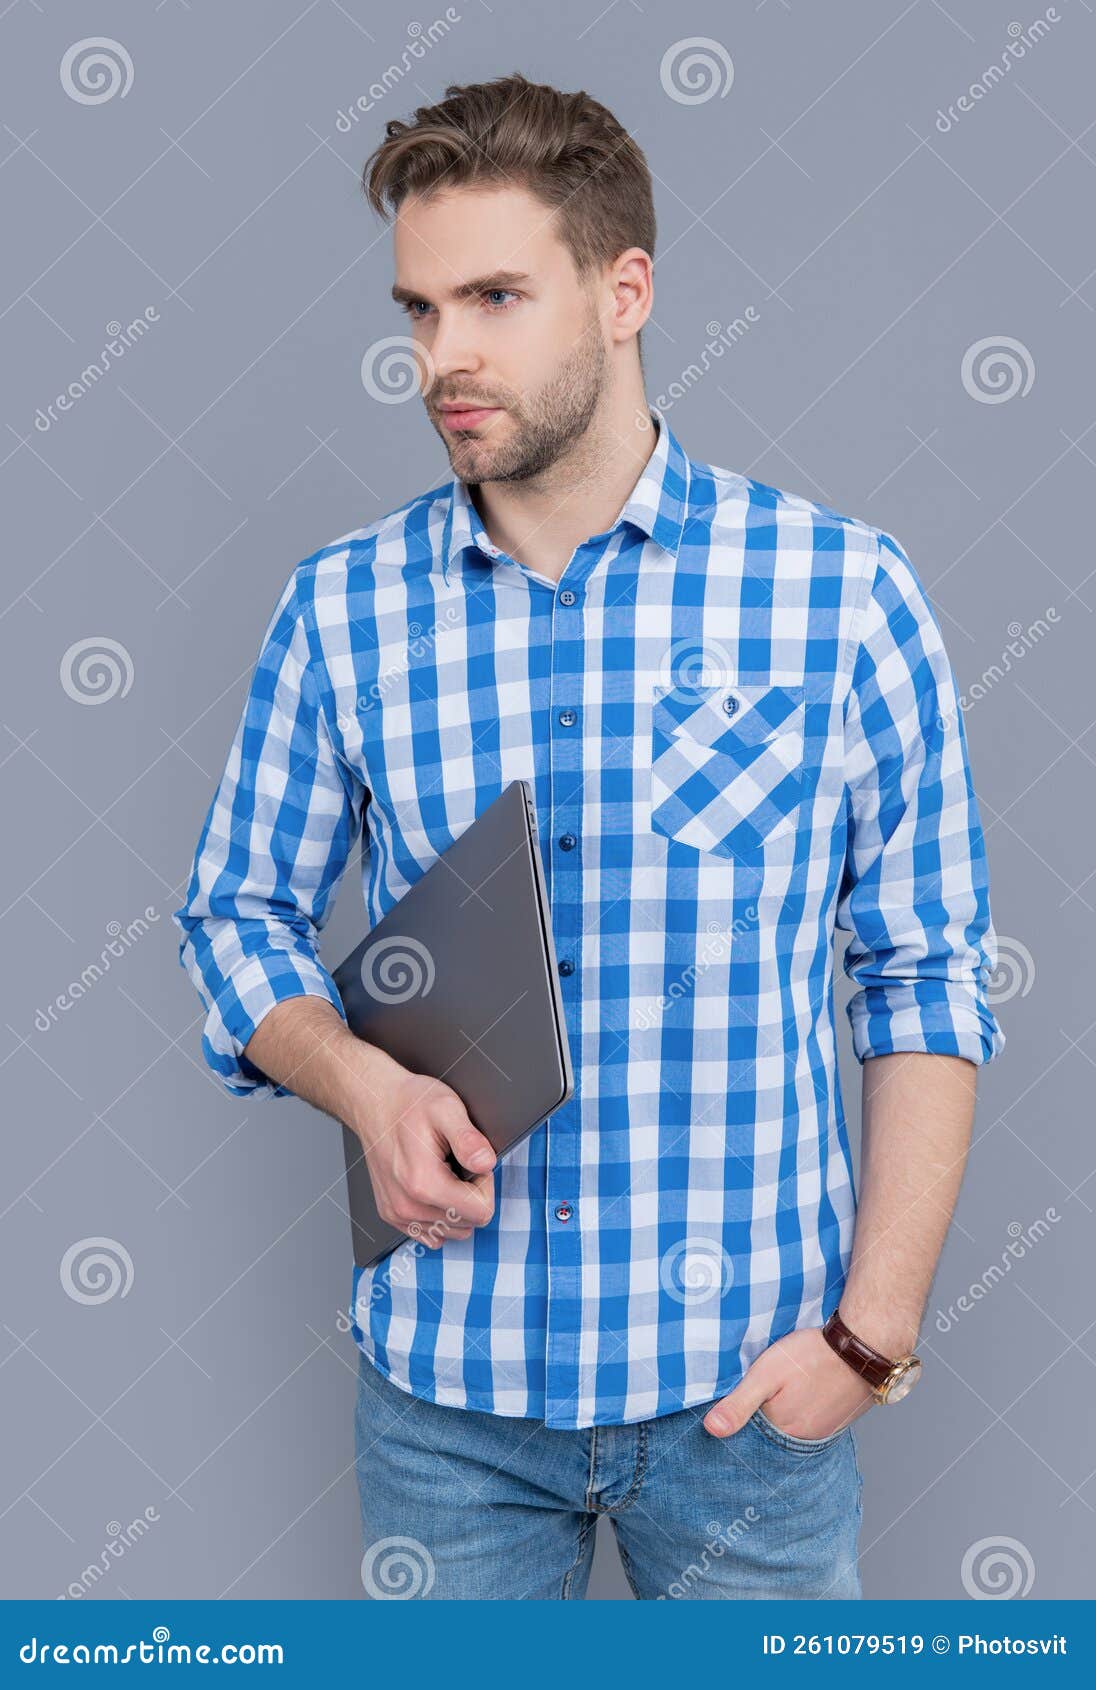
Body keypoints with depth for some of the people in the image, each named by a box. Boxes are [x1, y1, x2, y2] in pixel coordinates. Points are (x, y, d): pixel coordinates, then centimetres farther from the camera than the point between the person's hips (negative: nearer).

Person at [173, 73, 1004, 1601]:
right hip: (442, 1381, 2)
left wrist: (873, 1328, -9)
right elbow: (242, 912, 8)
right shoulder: (342, 609, 0)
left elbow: (927, 974, -3)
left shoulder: (843, 592, -6)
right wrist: (362, 1082, -12)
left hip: (750, 1384, -1)